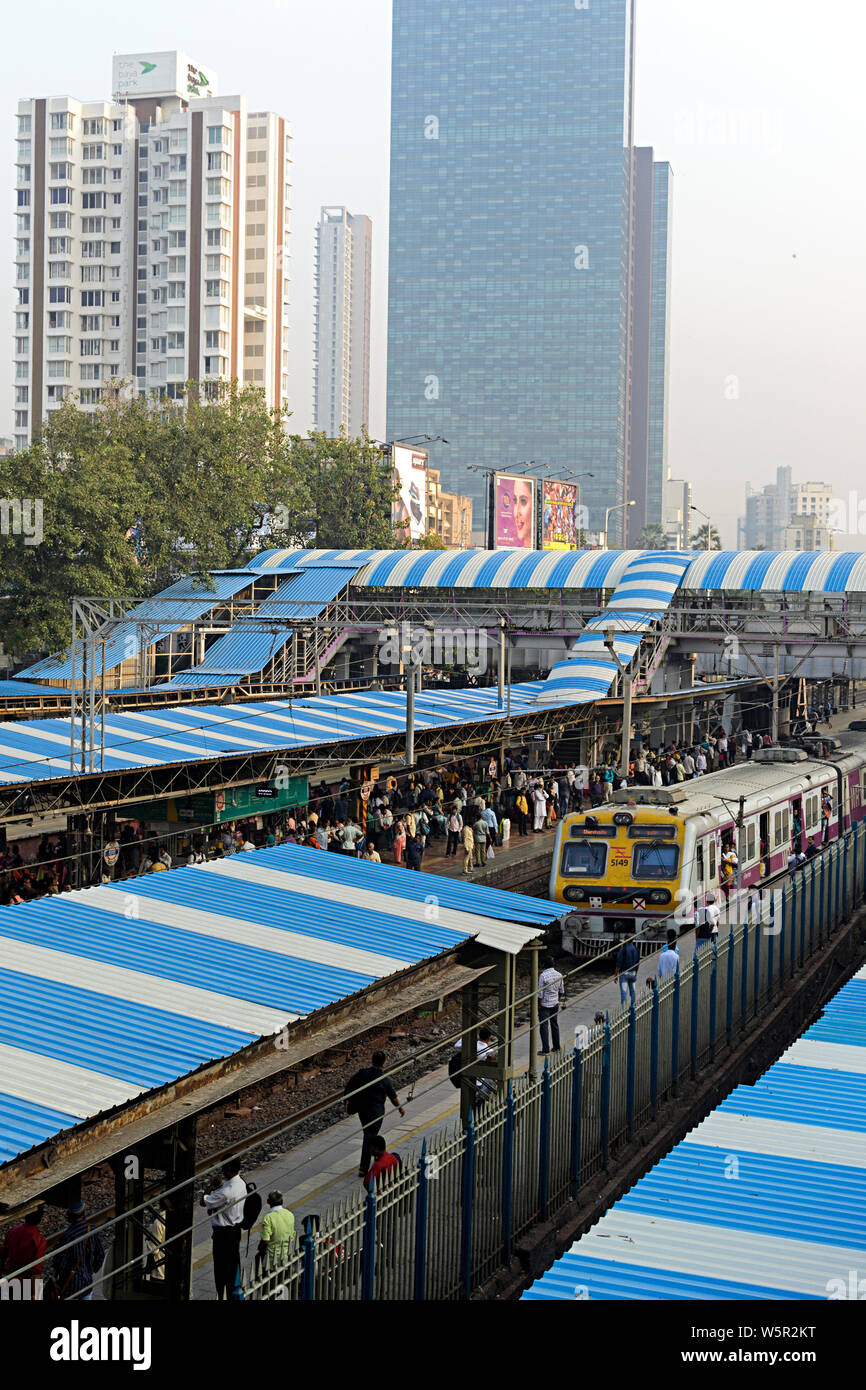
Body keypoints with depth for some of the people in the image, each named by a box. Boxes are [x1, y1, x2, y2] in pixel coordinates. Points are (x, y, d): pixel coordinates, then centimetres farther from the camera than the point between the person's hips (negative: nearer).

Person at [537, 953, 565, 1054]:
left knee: (544, 1027, 1)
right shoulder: (559, 975, 0)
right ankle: (556, 1047, 25)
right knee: (555, 1025, 17)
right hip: (555, 1004, 6)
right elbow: (561, 991, 9)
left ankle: (545, 1050, 1)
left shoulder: (543, 976, -19)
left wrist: (538, 1006, -8)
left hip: (545, 1005, -6)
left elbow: (540, 993, -17)